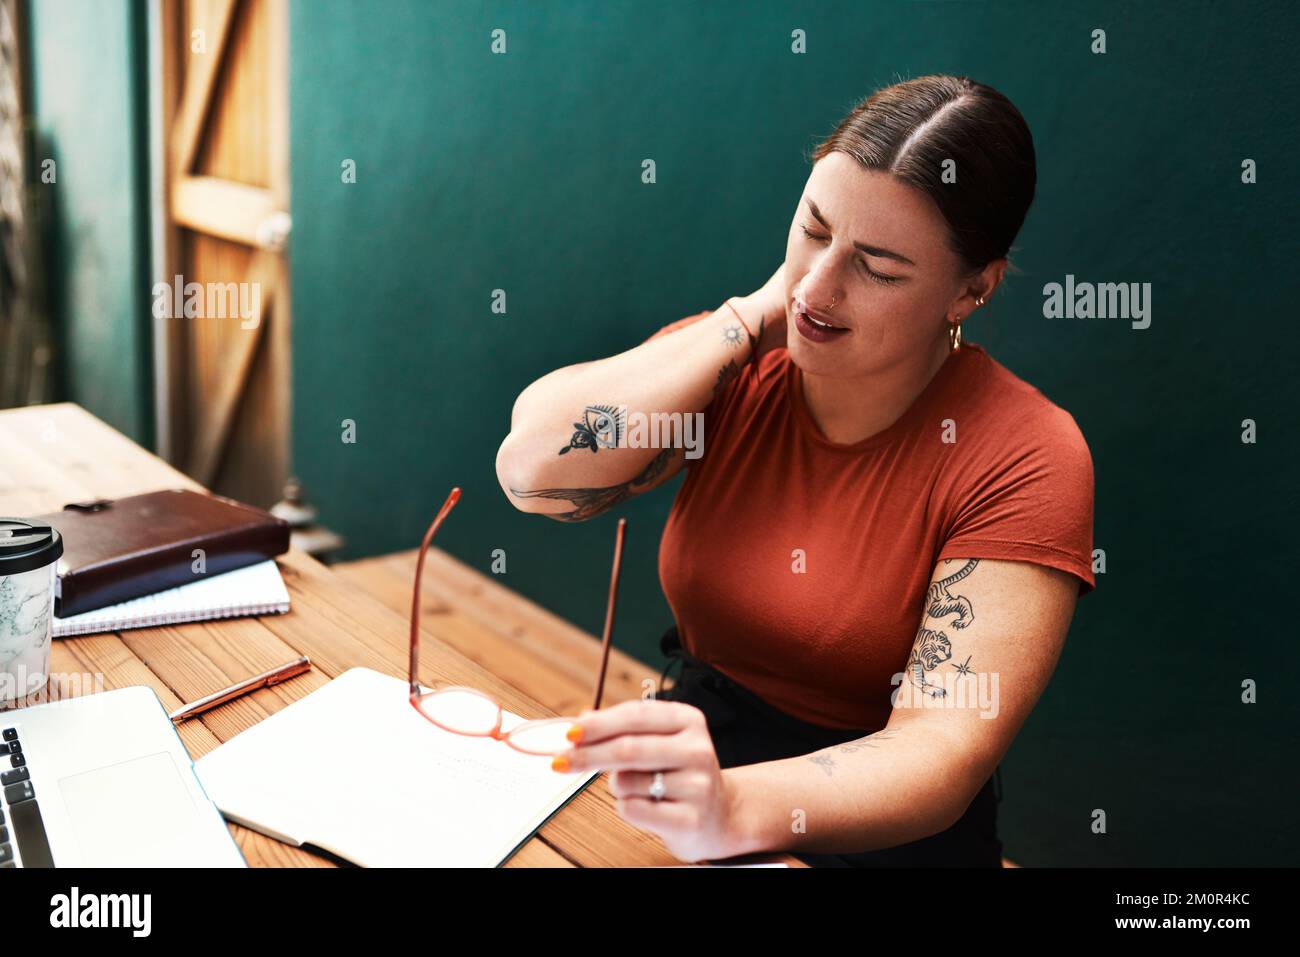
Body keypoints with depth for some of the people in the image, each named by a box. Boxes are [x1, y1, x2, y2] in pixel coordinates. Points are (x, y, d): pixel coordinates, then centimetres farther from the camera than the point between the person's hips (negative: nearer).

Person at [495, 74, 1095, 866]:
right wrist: (750, 318, -15)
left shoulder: (1025, 459, -15)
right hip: (687, 766, 3)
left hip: (878, 832, -2)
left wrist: (734, 810, -42)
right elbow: (533, 471, -19)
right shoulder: (731, 369, -4)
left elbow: (941, 751, -23)